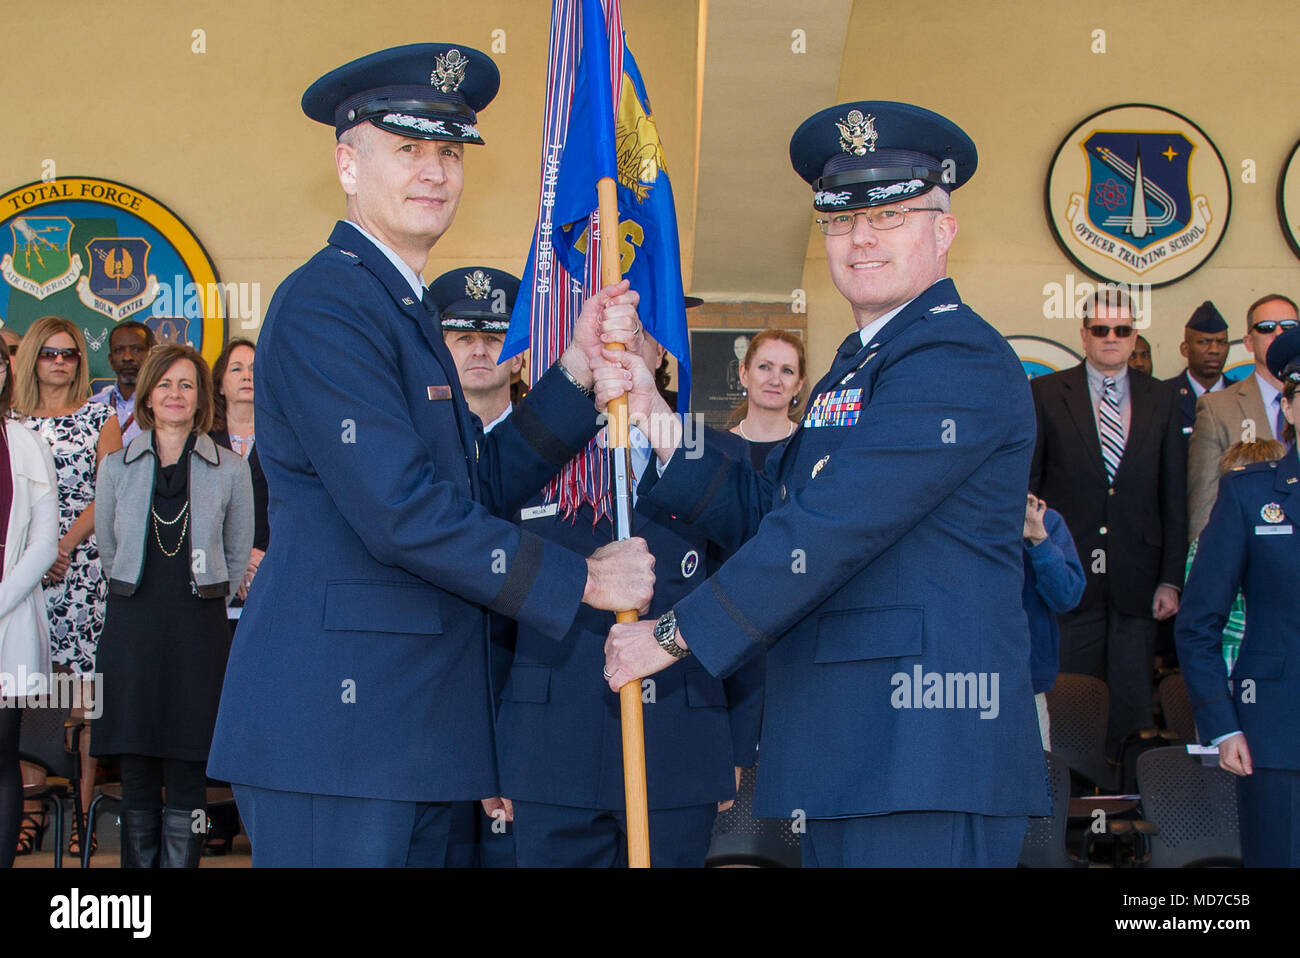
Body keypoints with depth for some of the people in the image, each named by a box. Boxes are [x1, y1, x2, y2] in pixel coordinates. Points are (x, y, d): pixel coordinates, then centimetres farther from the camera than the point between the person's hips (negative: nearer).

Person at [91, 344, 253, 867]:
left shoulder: (230, 469, 5)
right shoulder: (117, 467, 9)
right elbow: (107, 549, 18)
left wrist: (202, 602, 9)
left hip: (199, 629, -1)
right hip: (131, 628, 1)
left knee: (186, 774, -2)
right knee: (135, 771, 2)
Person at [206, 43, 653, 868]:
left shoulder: (407, 307, 19)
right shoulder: (326, 303, -12)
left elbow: (489, 484, 15)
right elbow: (400, 512, -20)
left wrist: (581, 366, 4)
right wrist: (582, 580, -13)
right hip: (334, 721, -10)